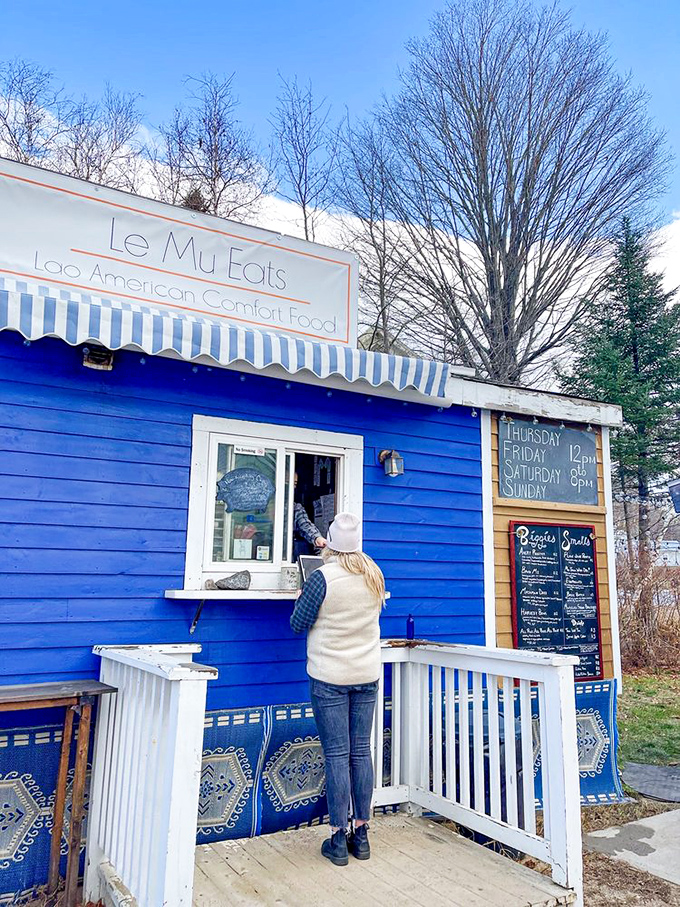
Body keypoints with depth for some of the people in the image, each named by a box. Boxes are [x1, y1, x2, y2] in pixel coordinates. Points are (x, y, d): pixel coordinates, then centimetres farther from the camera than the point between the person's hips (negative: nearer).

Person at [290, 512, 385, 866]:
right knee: (361, 751, 12)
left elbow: (298, 623, -7)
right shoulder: (375, 575, 0)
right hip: (367, 675, 5)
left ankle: (339, 839, 12)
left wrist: (301, 599, 11)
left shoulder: (322, 577, -16)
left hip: (329, 678, -5)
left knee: (336, 755, 3)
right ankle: (361, 834, 21)